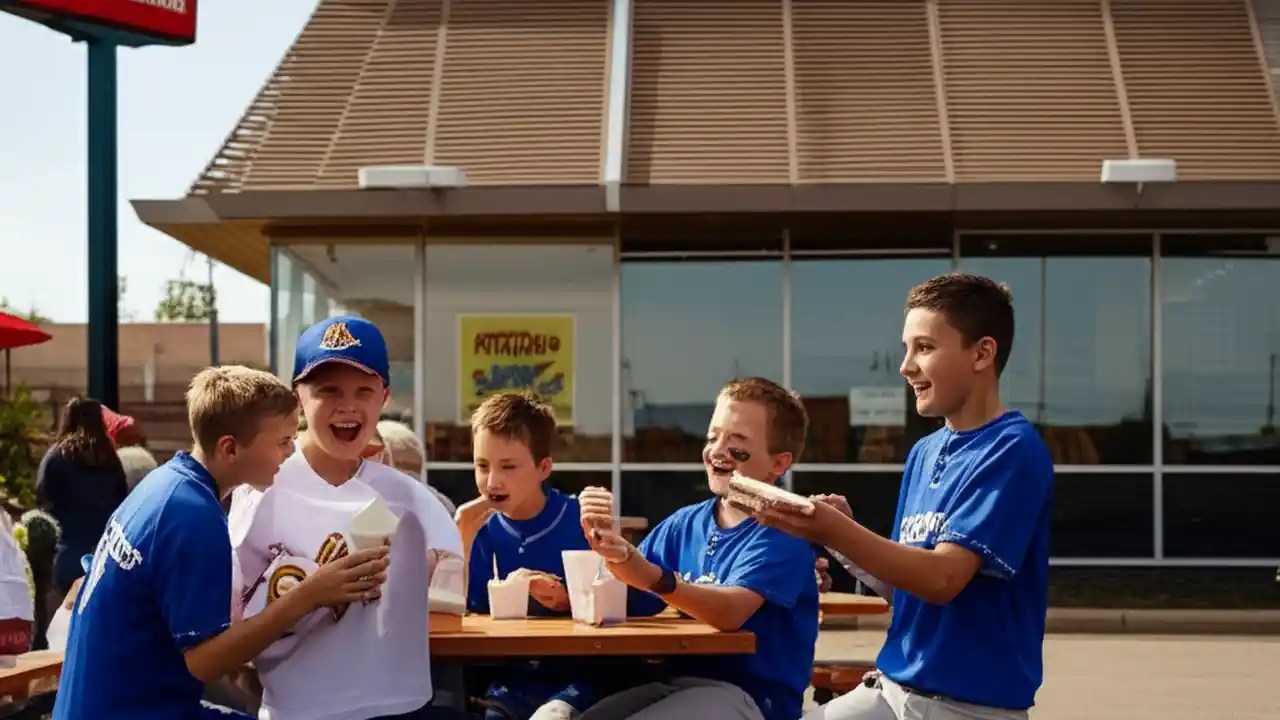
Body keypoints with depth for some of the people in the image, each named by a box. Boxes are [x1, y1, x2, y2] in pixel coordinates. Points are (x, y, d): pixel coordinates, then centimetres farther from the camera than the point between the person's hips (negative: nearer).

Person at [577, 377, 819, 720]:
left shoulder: (782, 533, -8)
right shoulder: (685, 524, 12)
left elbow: (730, 612, -25)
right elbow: (625, 604, 8)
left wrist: (651, 577, -41)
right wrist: (605, 543, -10)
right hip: (678, 683, 6)